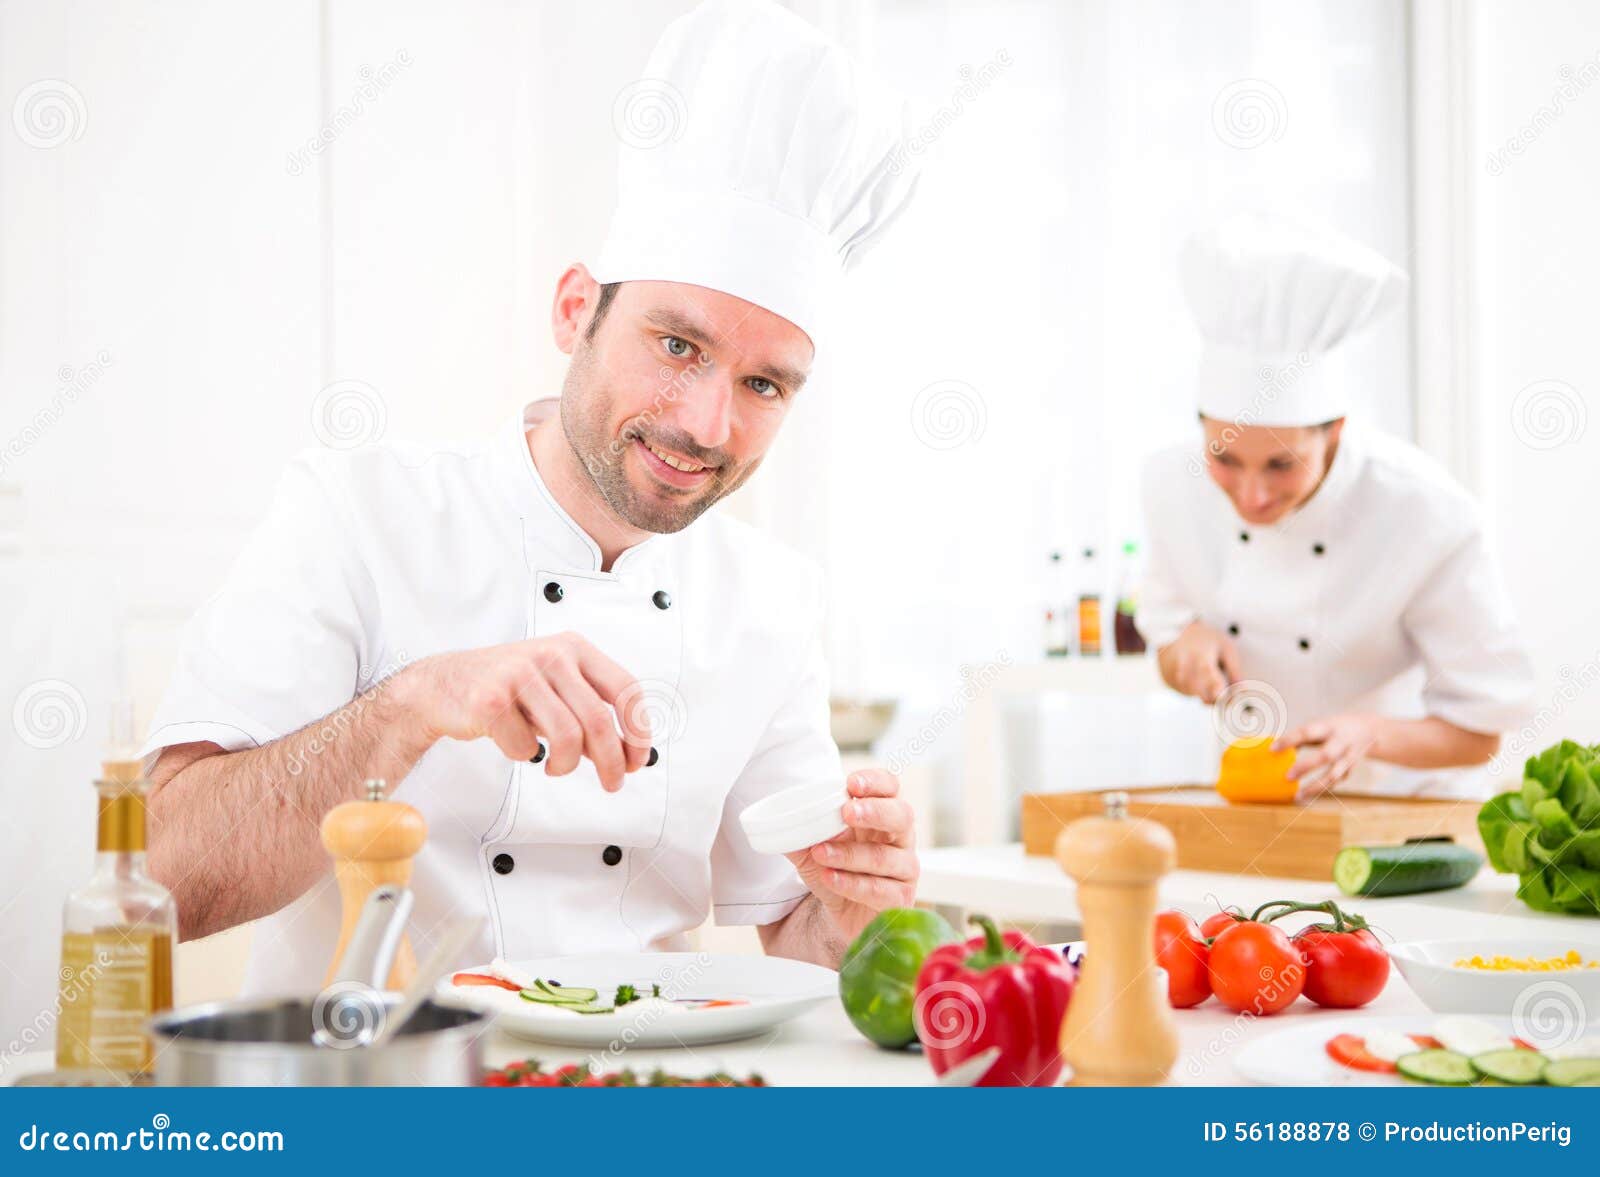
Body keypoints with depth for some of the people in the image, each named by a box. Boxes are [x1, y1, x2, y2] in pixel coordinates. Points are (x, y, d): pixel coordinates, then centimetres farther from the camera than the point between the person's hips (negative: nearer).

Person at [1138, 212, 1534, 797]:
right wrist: (1188, 646, -15)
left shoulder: (1426, 515, -20)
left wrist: (1370, 732, -29)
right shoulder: (1176, 485, -9)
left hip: (1396, 801, -2)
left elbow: (1480, 729, -12)